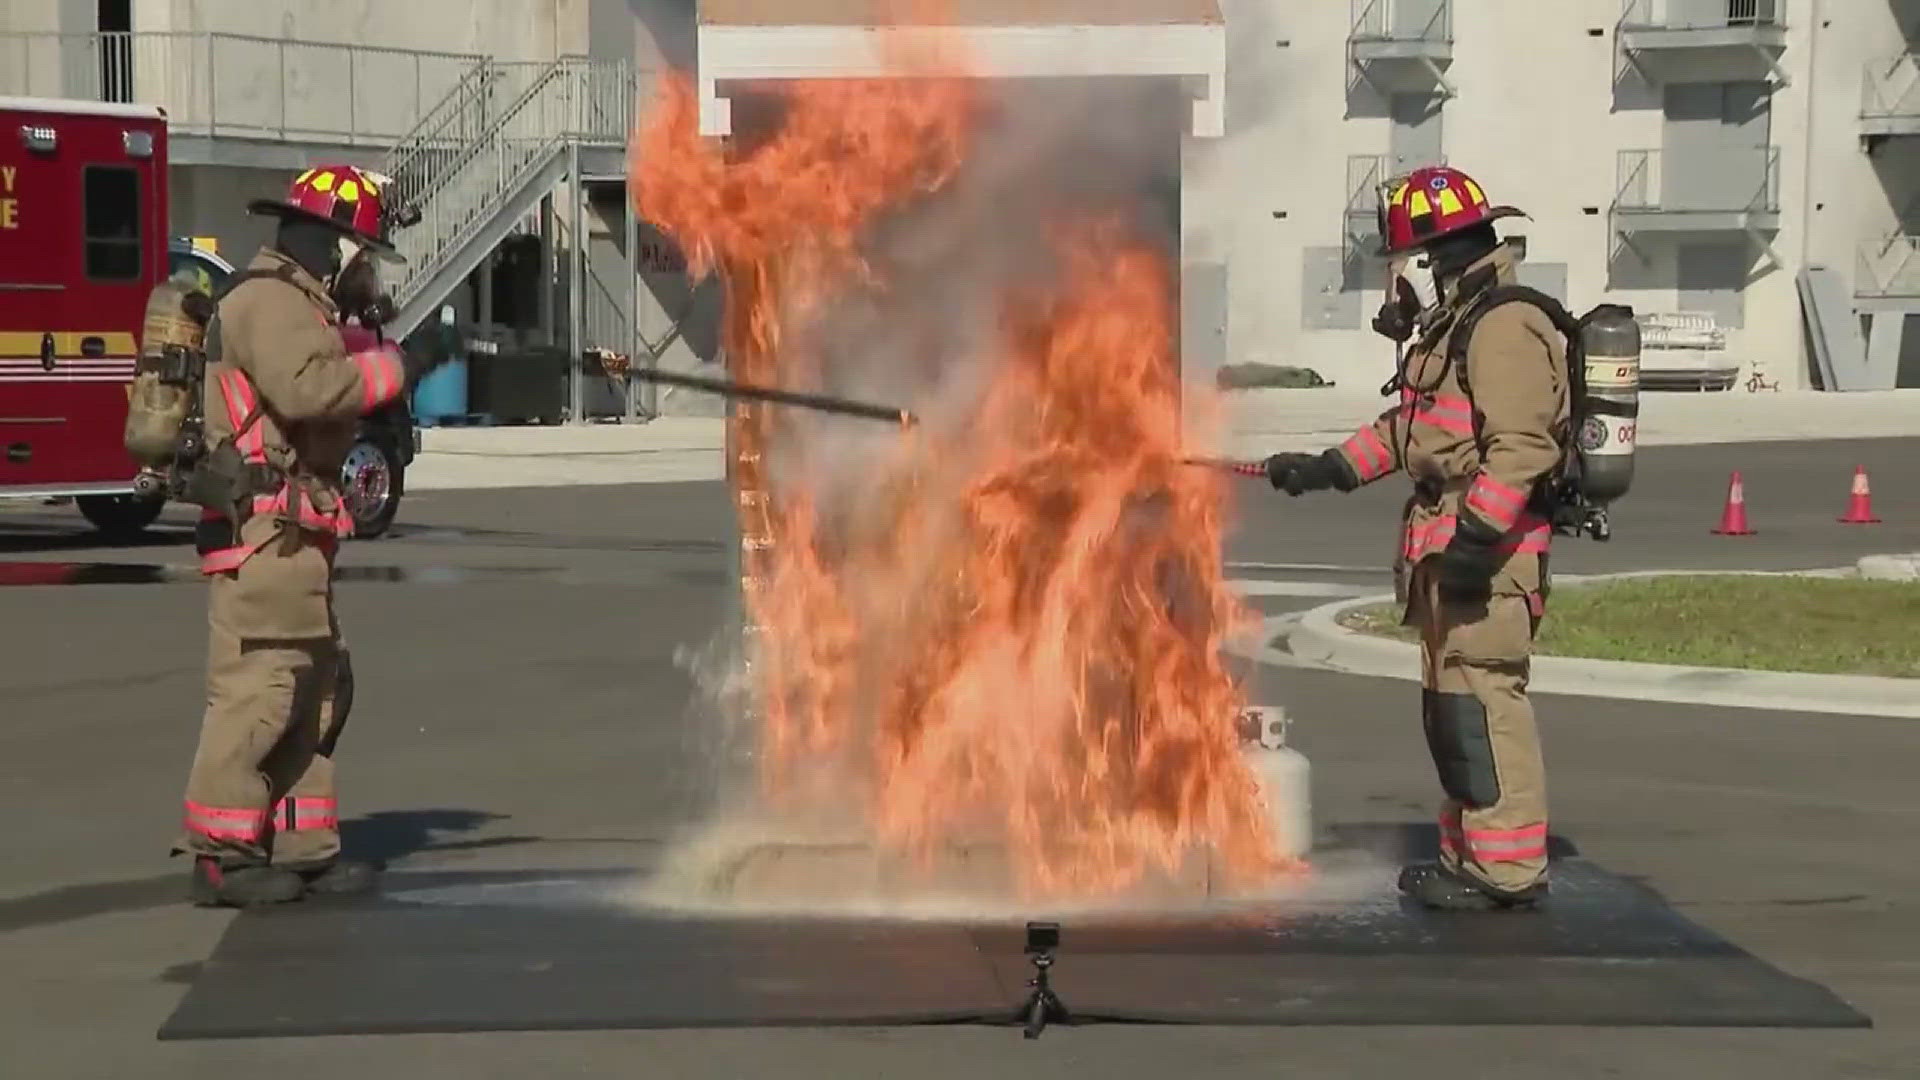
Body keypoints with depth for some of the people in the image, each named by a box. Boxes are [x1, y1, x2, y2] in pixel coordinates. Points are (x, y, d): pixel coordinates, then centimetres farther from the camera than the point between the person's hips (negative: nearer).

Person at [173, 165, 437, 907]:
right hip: (264, 526, -11)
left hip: (289, 531, 11)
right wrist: (393, 370, -18)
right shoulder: (269, 301, -13)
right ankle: (219, 856, -11)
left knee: (319, 685, 13)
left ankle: (302, 848, 17)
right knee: (259, 683, -12)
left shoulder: (302, 305, 23)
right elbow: (305, 387, -26)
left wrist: (409, 360, 7)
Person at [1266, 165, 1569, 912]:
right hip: (1448, 546, 11)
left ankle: (1508, 868, -11)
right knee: (1449, 702, 15)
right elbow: (1406, 427, 30)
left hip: (1490, 549, -11)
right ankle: (1467, 852, 23)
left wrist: (1477, 534, -28)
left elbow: (1521, 445, -24)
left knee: (1482, 698, -12)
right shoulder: (1449, 329, 21)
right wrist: (1330, 469, 21)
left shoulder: (1505, 328, -15)